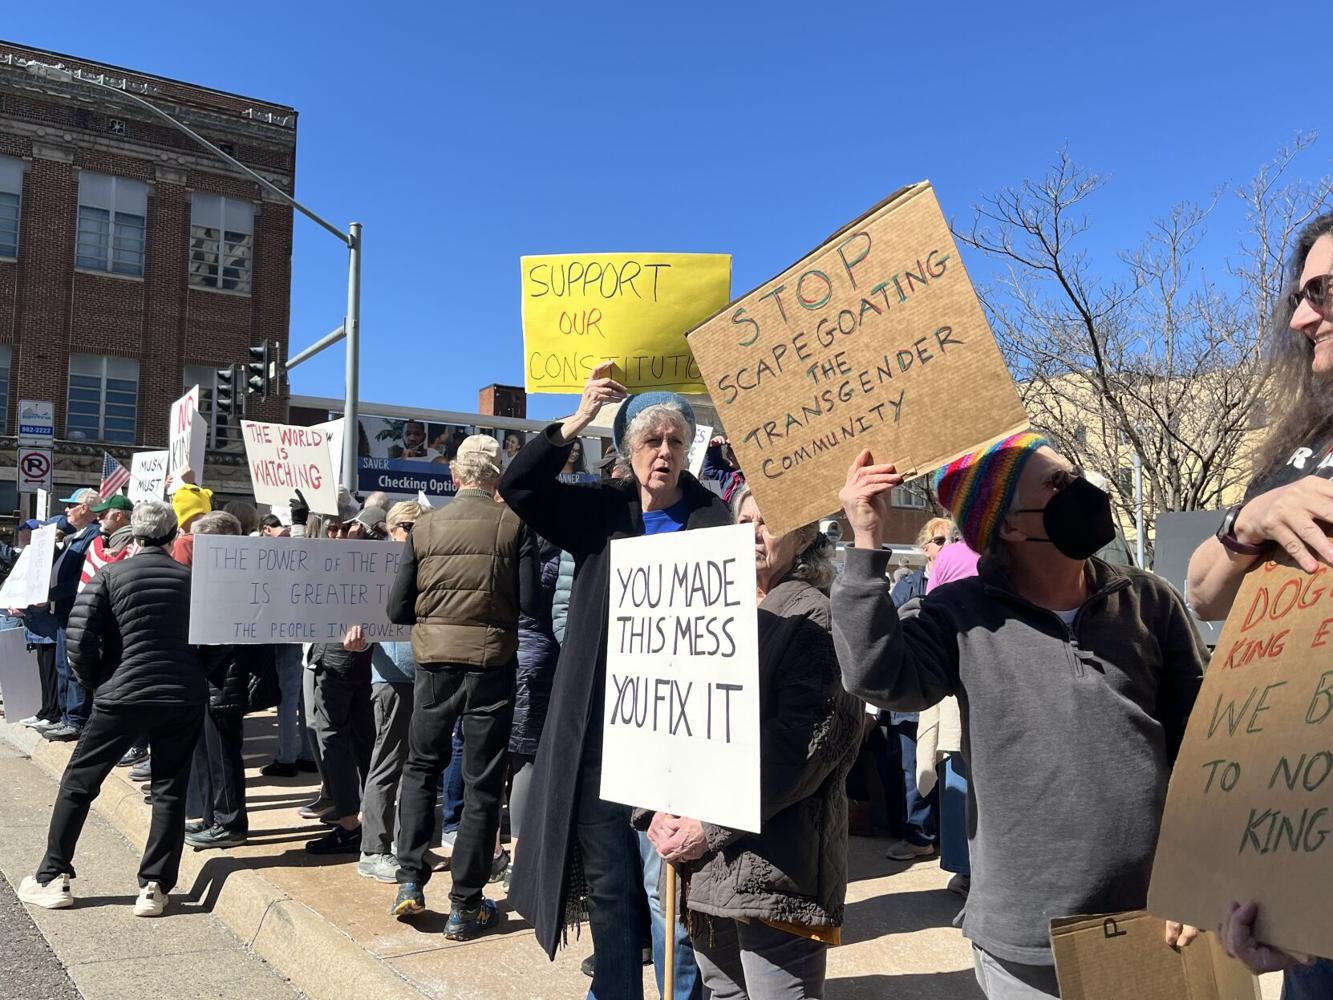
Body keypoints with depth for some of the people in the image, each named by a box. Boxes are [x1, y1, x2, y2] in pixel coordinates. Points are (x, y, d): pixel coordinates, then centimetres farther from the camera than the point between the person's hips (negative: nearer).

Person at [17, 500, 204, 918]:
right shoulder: (190, 578, 3)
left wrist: (92, 681, 9)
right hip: (184, 696, 2)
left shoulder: (111, 575, -2)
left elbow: (80, 635, -7)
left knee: (78, 783, 15)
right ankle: (155, 887, 7)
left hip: (123, 694, -1)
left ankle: (52, 879, 22)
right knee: (170, 791, 9)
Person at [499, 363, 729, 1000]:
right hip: (599, 731, 3)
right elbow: (519, 487, -2)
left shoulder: (713, 521, -3)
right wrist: (575, 423, -11)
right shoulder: (601, 511, 7)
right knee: (610, 882, 15)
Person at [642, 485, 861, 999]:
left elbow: (805, 737, -16)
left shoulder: (812, 617, -6)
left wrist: (710, 826, -16)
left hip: (772, 865, -6)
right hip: (698, 860, 6)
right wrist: (655, 810, -4)